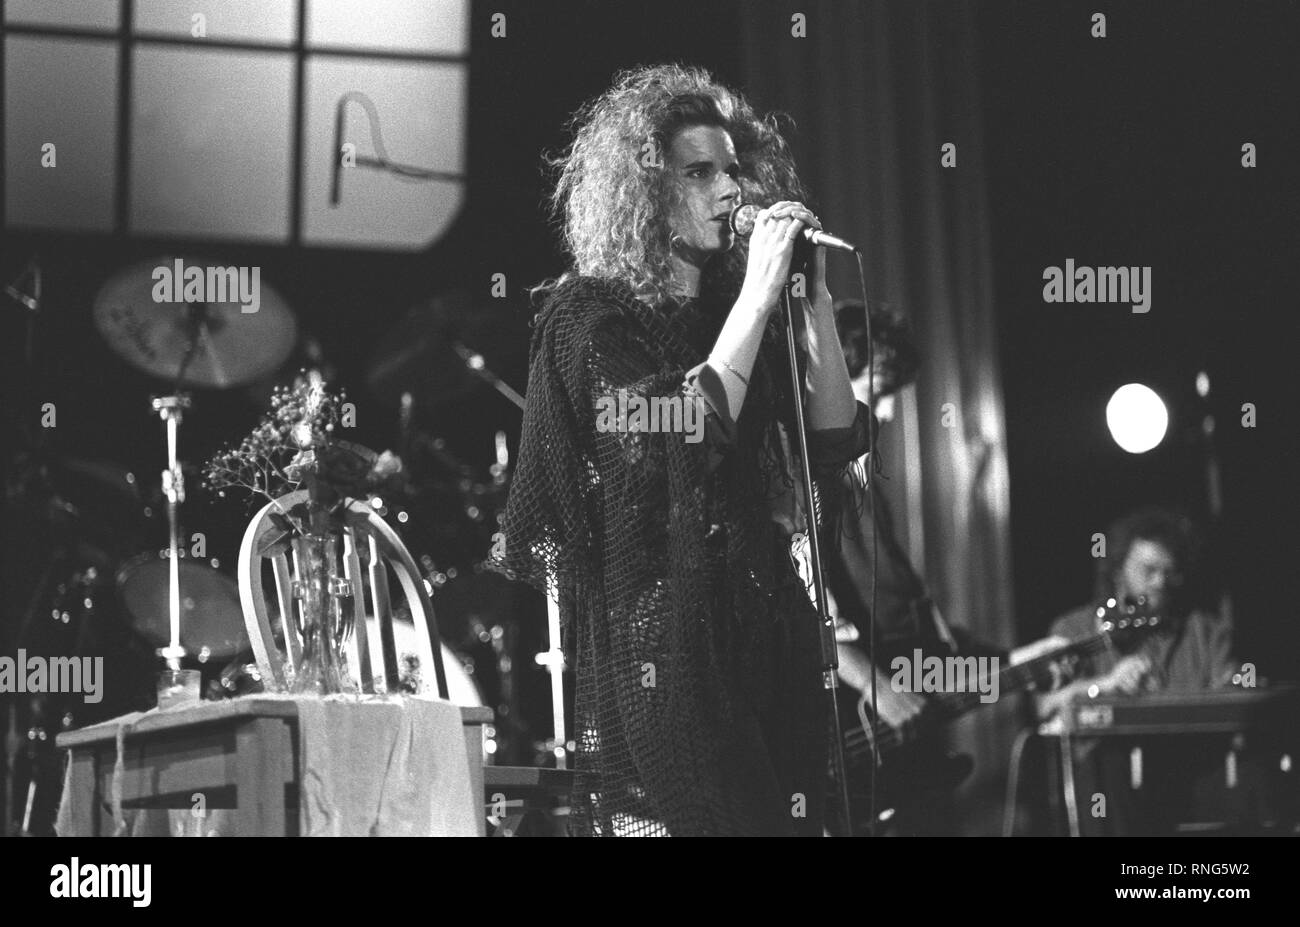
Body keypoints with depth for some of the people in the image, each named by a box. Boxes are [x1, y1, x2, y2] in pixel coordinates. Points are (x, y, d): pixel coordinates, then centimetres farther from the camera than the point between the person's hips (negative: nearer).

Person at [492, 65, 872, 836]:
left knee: (788, 811, 1)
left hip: (767, 634, 6)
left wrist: (815, 297, 1)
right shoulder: (590, 316, -4)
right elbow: (684, 439, -18)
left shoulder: (728, 310, 14)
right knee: (678, 813, -7)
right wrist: (758, 292, -13)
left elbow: (836, 443, 8)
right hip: (660, 647, -6)